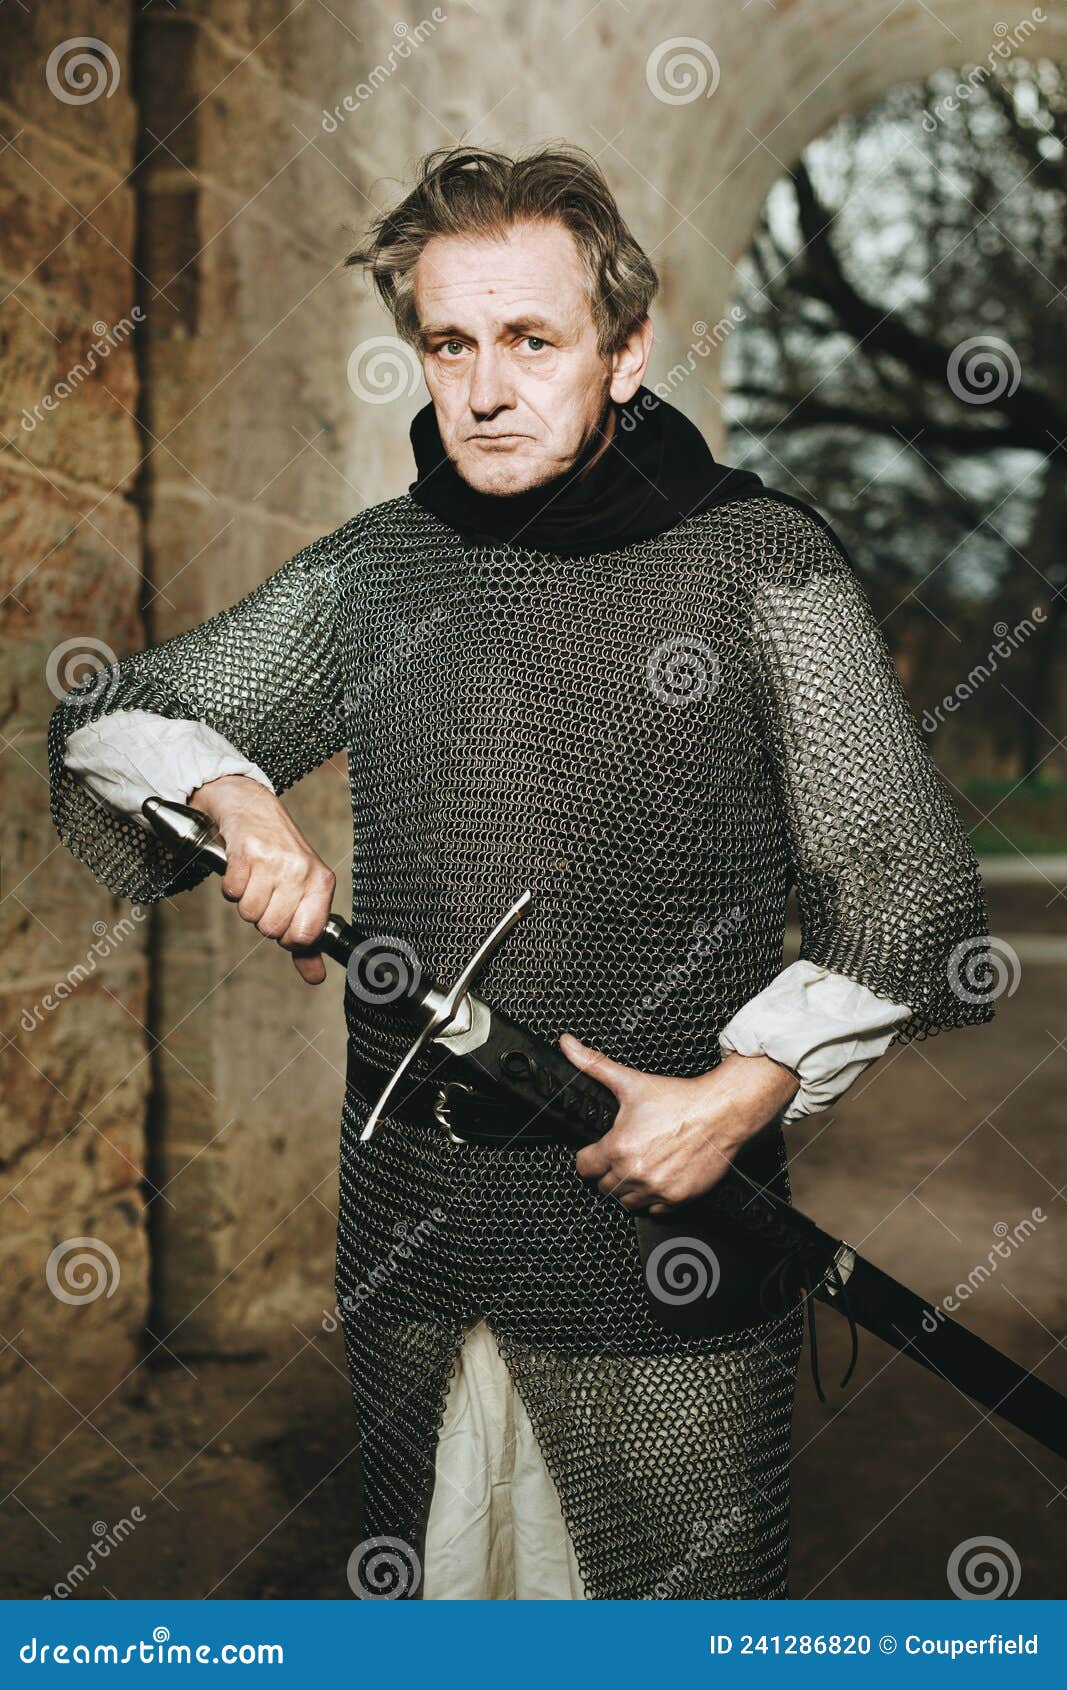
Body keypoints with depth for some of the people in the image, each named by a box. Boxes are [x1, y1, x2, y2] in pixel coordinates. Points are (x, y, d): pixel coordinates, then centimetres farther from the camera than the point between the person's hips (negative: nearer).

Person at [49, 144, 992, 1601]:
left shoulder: (761, 558, -6)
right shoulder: (373, 568, 6)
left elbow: (910, 889, -5)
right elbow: (108, 717, 13)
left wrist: (751, 1086, -18)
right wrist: (235, 799, -8)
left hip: (664, 1260, -3)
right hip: (407, 1247, 4)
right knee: (424, 1587, 20)